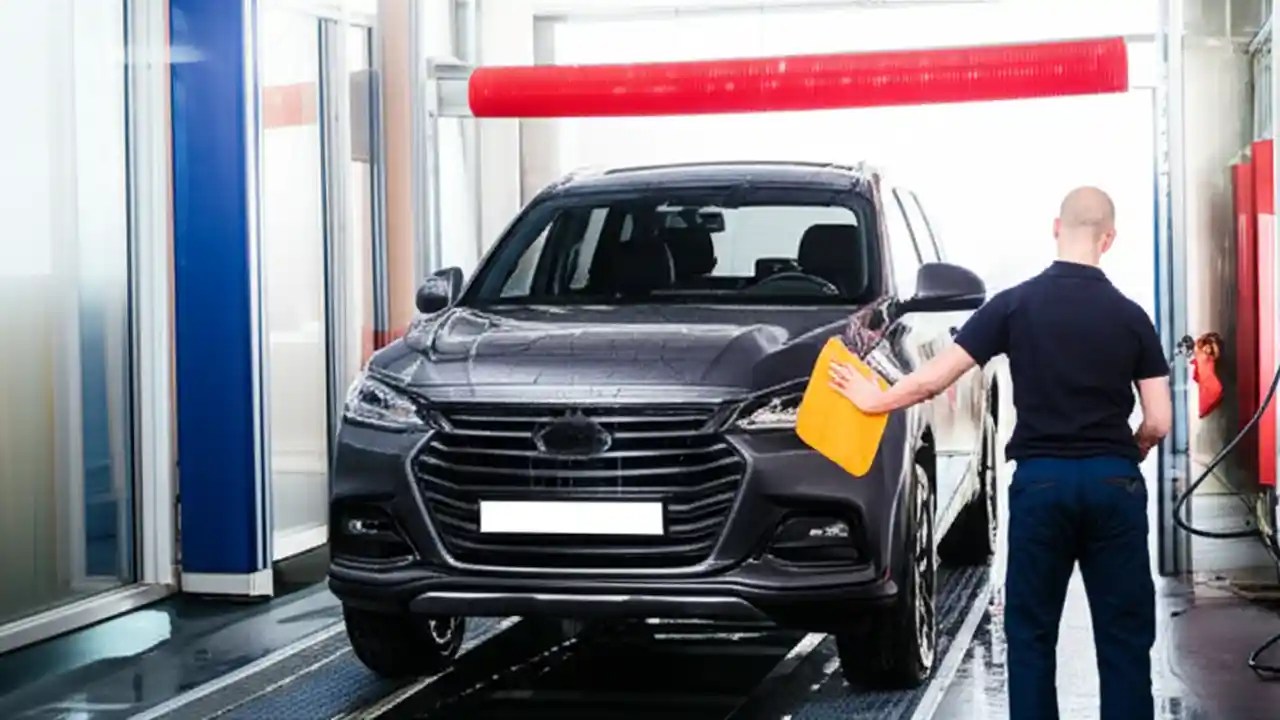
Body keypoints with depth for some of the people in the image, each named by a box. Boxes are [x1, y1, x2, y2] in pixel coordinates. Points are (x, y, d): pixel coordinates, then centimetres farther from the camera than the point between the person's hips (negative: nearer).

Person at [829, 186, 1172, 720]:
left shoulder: (1015, 304, -1)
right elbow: (1158, 422, -1)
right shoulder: (1131, 316, 1)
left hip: (1040, 479, 0)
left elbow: (935, 378, -2)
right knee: (1124, 631, 7)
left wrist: (875, 400, 14)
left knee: (1031, 629, 10)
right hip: (1114, 481, 0)